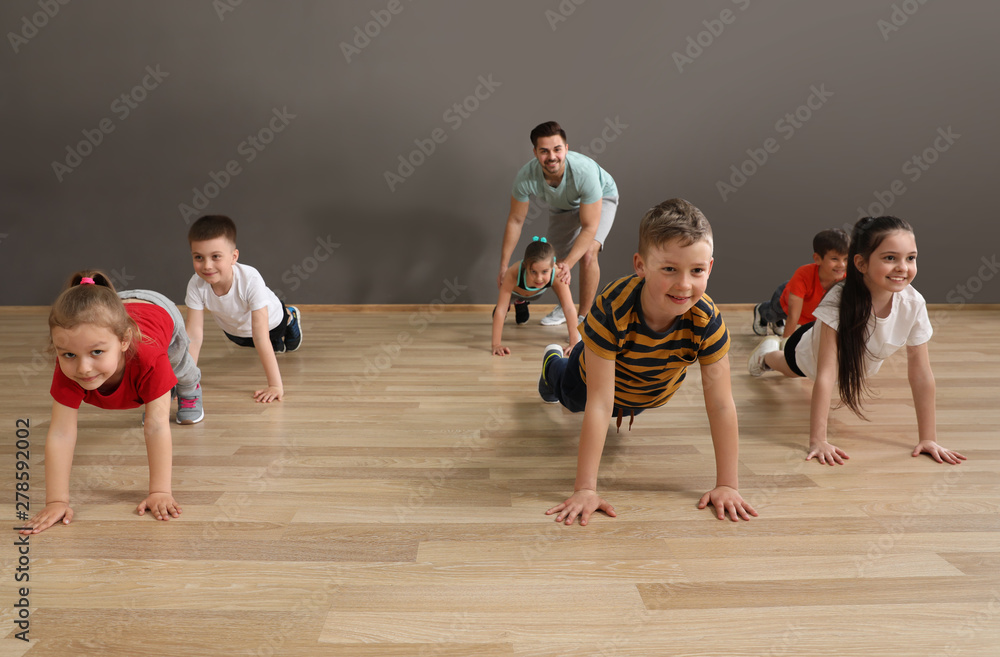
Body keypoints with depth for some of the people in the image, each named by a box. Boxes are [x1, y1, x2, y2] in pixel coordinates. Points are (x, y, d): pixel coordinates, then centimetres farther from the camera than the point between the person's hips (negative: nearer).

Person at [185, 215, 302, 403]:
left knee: (291, 345, 27)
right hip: (233, 329, 3)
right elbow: (194, 334, -32)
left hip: (270, 321, -3)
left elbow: (260, 336, -47)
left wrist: (275, 385, -48)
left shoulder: (250, 280, -47)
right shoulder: (196, 285, -37)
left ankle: (290, 317, 53)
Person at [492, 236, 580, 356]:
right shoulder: (513, 274, -48)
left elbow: (569, 309, -42)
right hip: (514, 291, -3)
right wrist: (496, 344, -50)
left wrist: (574, 343, -47)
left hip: (535, 294, 3)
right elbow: (500, 310, -46)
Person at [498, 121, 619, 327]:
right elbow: (515, 220, -20)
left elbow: (589, 227, -37)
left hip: (601, 197, -4)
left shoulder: (584, 171, -43)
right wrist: (504, 266, -19)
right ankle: (566, 306, 39)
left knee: (588, 254, -26)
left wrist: (568, 263, -48)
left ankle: (583, 317, -11)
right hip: (561, 207, 4)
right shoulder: (526, 177, -34)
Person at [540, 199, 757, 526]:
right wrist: (585, 488, -46)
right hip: (595, 375, -2)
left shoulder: (707, 320, -39)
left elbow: (721, 405, -34)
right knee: (569, 396, 35)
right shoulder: (611, 310, -48)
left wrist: (728, 485, -34)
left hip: (654, 395, 2)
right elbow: (599, 404, -46)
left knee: (628, 410, 38)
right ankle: (553, 361, 66)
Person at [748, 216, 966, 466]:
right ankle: (767, 353, 63)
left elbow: (921, 374, -26)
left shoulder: (914, 304, -35)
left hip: (859, 362, 4)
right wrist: (818, 440, -47)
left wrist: (928, 438, -25)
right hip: (810, 352, -3)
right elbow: (825, 374, -46)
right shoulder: (838, 301, -45)